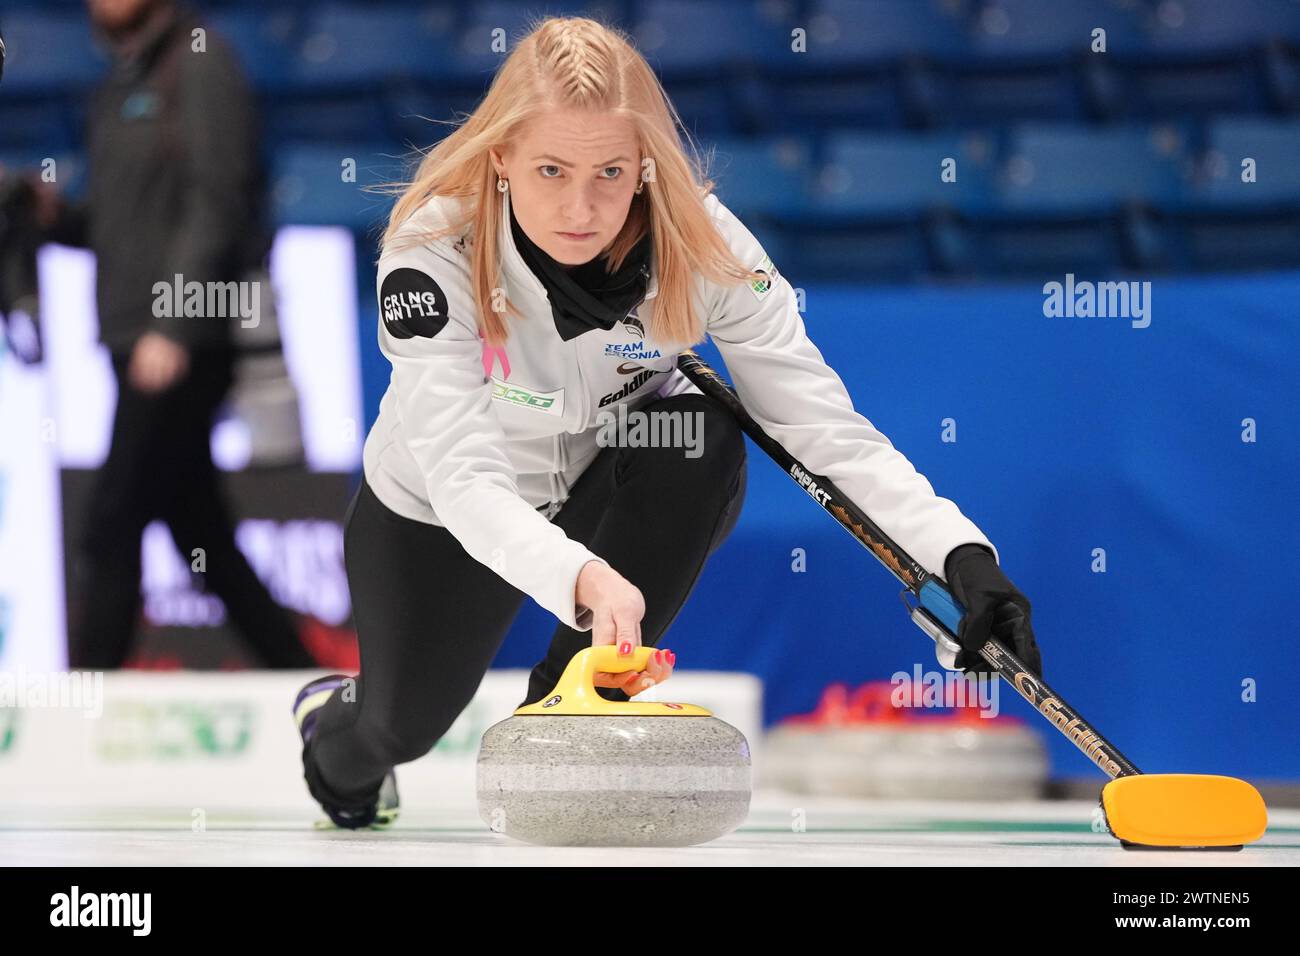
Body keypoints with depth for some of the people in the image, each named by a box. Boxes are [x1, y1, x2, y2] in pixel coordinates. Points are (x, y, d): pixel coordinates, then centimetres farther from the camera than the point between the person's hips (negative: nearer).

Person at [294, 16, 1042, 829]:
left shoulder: (703, 245, -29)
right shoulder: (434, 251, -36)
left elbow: (825, 426, -29)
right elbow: (465, 479, -45)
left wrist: (964, 556, -44)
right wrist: (582, 578, -64)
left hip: (612, 487, 1)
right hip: (437, 517, -1)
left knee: (702, 436, -30)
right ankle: (336, 722, 42)